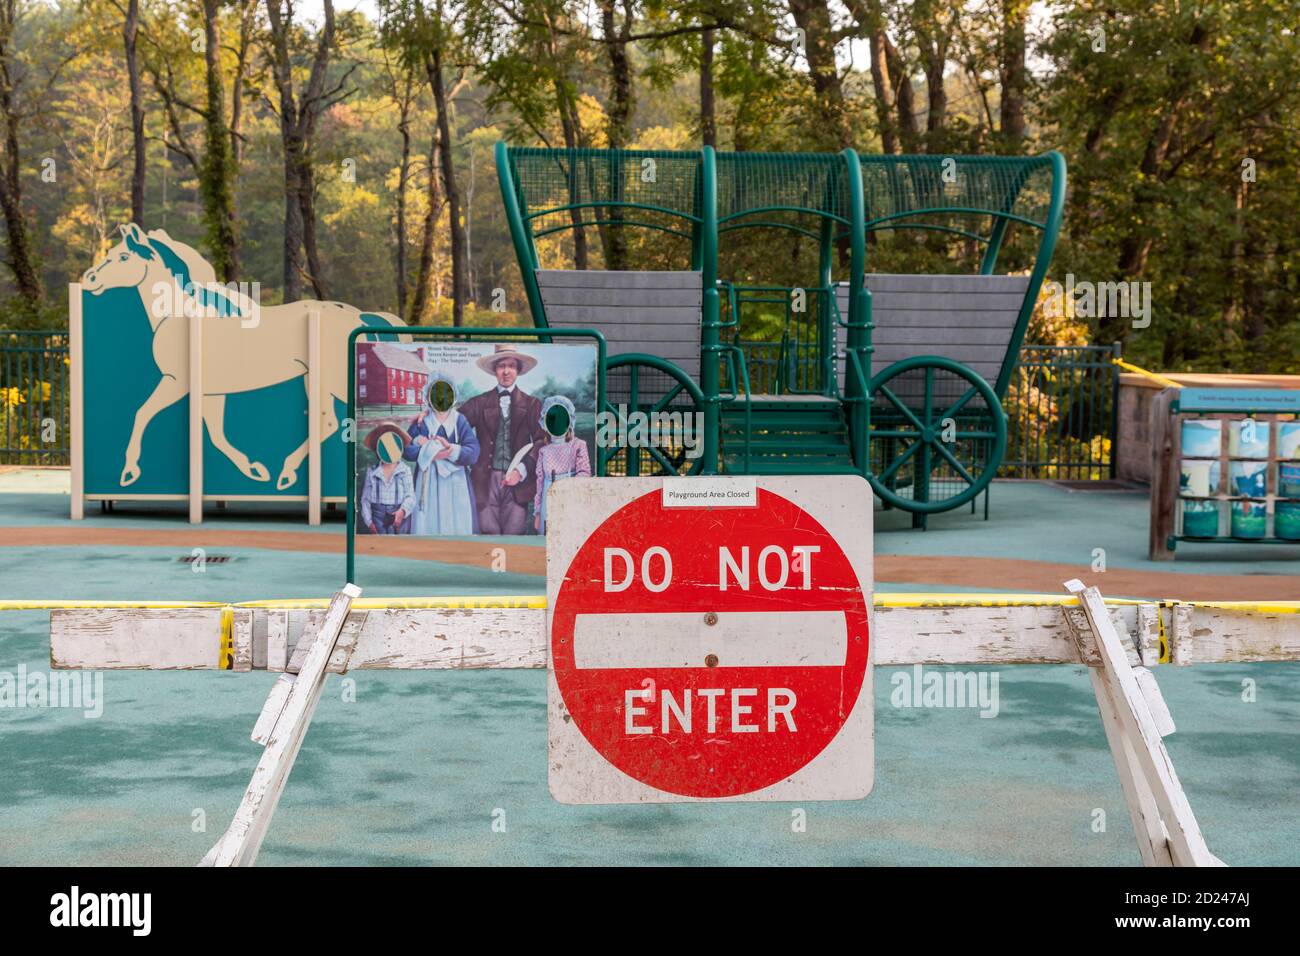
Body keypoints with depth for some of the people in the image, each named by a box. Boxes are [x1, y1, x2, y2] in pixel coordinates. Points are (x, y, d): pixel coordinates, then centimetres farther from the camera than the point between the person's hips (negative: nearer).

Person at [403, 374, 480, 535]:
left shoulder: (460, 422, 4)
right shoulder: (421, 422, 5)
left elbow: (473, 452, -8)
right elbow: (407, 449, -8)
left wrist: (450, 450, -19)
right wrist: (432, 450, -18)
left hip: (456, 486, 0)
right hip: (428, 485, 0)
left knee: (459, 528, -4)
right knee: (428, 527, -3)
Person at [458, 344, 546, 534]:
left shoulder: (531, 405, 10)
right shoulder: (480, 403, 12)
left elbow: (541, 441, 3)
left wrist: (521, 471, -8)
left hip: (516, 481, 0)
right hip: (486, 481, 1)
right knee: (488, 534, -3)